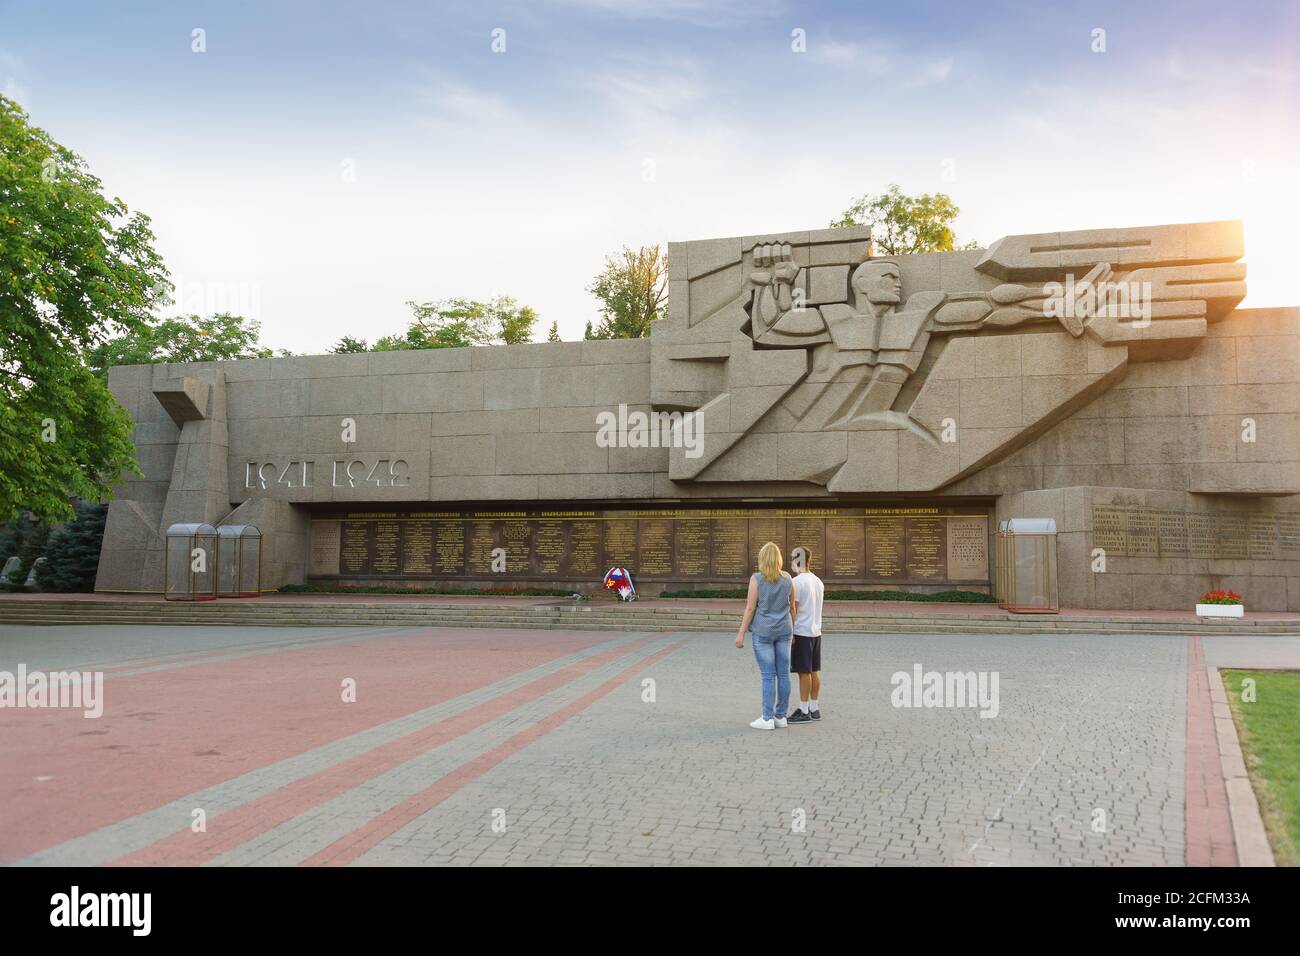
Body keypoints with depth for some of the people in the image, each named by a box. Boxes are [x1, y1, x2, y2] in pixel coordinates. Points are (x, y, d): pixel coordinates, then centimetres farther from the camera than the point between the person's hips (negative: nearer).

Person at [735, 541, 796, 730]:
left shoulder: (756, 579, -9)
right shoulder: (787, 579, 3)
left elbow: (750, 607, -10)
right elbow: (792, 607, 8)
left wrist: (741, 632, -5)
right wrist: (792, 629, 19)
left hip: (763, 631, -4)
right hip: (783, 630, 4)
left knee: (768, 675, -2)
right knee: (783, 674, 7)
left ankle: (767, 718, 1)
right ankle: (781, 716, 13)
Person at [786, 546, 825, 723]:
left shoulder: (797, 582, -13)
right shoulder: (818, 581, 11)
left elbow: (793, 610, -15)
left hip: (801, 633, -8)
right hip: (816, 632, 8)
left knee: (804, 672, -4)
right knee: (814, 671, 11)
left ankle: (804, 712, -1)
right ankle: (814, 709, 17)